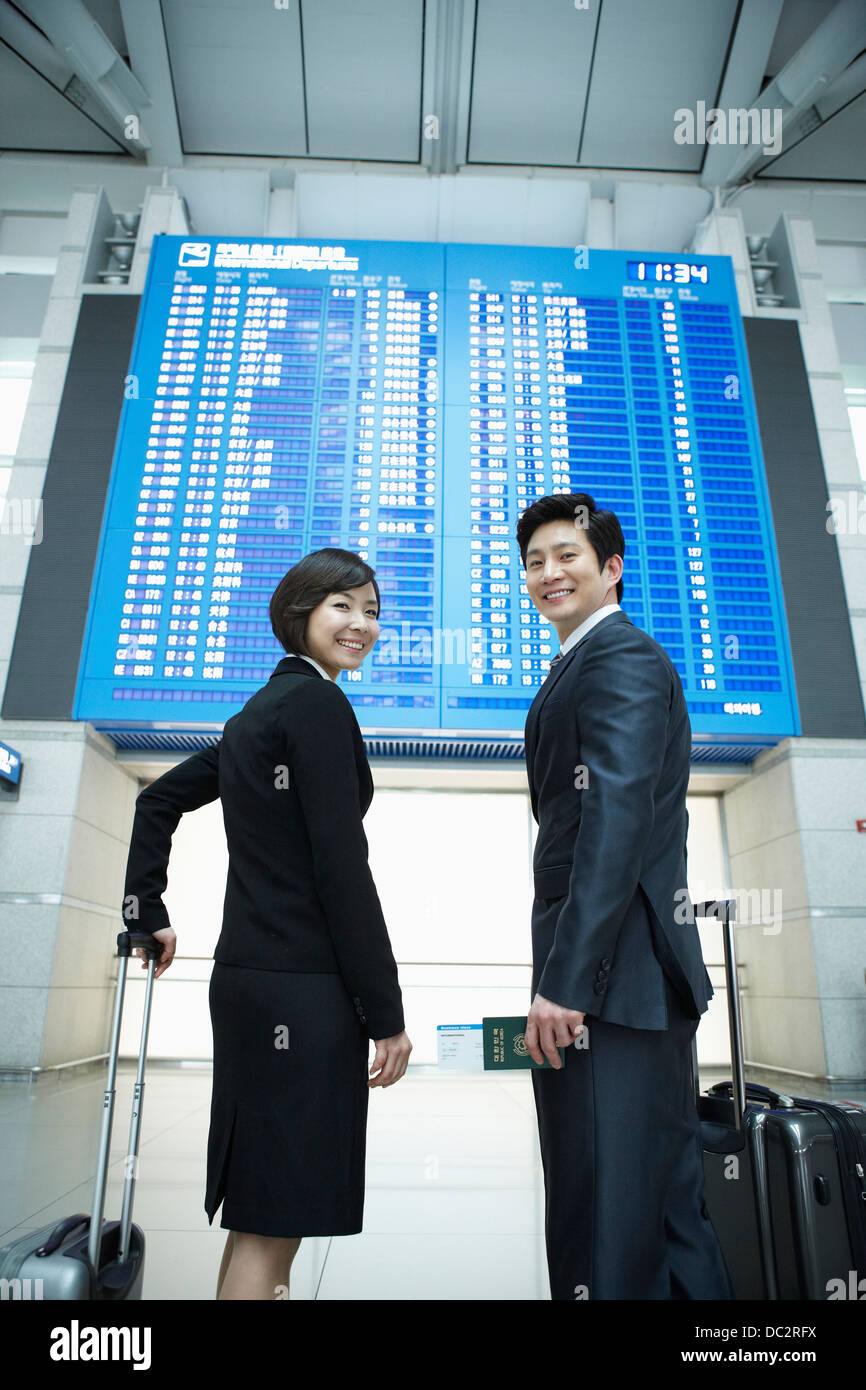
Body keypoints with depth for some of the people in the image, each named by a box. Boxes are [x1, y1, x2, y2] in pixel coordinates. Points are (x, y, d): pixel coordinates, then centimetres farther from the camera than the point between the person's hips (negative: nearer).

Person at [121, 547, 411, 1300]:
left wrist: (148, 912, 23)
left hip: (251, 976, 9)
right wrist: (386, 1012, -13)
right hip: (303, 987, -9)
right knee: (276, 1218, 1)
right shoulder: (317, 703, -11)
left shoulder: (259, 710, 17)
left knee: (265, 1218, 18)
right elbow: (340, 867, -17)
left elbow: (160, 798, 23)